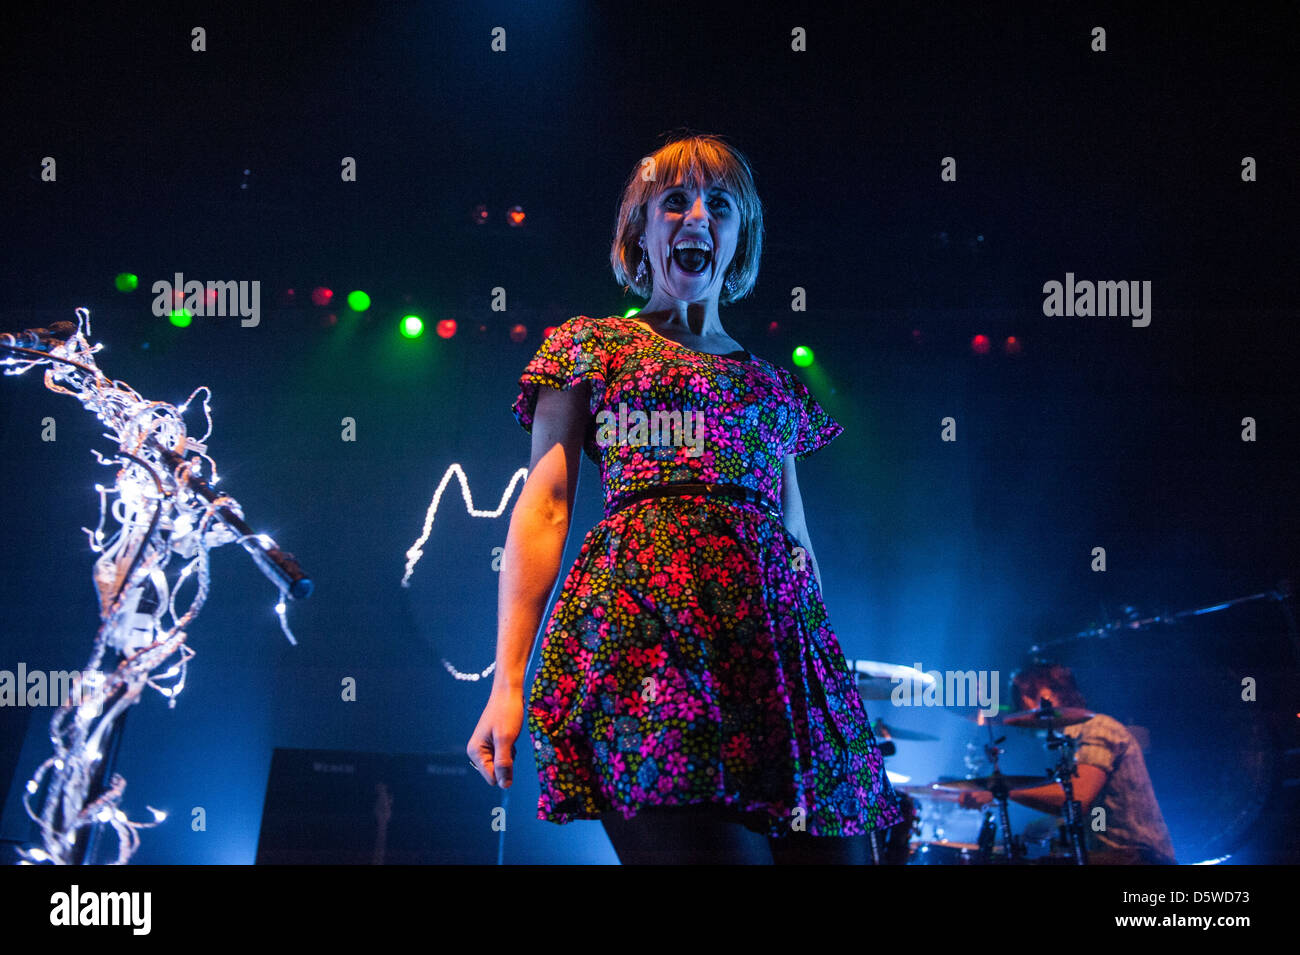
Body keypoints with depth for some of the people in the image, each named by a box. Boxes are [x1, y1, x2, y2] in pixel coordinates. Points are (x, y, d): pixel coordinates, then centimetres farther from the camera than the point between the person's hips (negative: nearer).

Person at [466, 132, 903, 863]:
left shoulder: (775, 387, 27)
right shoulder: (590, 349, 17)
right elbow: (544, 509, 8)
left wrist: (831, 685, 17)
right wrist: (508, 682, -2)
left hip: (780, 633, 4)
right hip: (648, 625, -4)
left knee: (829, 845, -11)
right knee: (695, 841, -21)